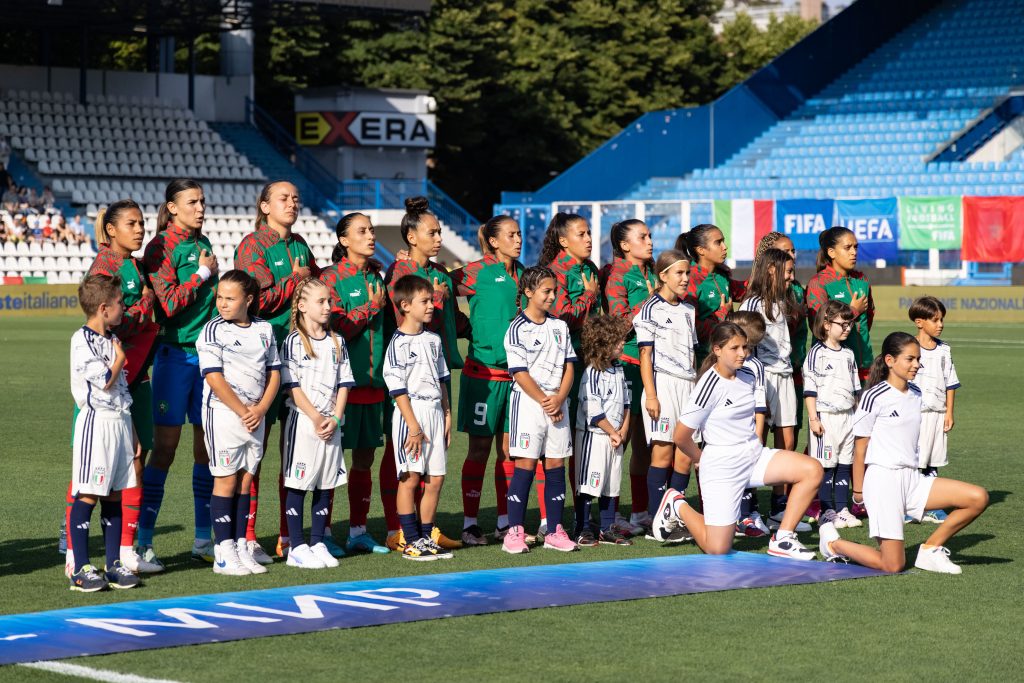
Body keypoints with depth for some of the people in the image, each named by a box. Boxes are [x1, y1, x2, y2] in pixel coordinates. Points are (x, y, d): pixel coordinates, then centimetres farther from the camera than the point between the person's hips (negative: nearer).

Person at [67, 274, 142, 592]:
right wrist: (121, 357, 0)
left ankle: (114, 565, 14)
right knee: (87, 497, -6)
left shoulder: (112, 339, 15)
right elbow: (105, 381, -18)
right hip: (96, 423, -8)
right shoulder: (82, 339, -11)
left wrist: (132, 432, 18)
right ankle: (81, 569, -3)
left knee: (113, 496, 10)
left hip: (120, 422, 8)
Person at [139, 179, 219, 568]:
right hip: (175, 353, -6)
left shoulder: (203, 244, 13)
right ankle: (143, 541, -1)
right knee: (165, 446, -6)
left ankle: (204, 539, 14)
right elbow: (169, 304, -17)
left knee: (207, 445, 7)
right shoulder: (161, 248, -8)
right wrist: (202, 273, -9)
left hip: (208, 351, 6)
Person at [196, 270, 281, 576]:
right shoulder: (214, 330, -7)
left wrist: (261, 409, -5)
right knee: (226, 481, -3)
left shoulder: (264, 329, 8)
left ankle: (241, 547, 13)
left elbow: (274, 373, 9)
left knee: (246, 481, 8)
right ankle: (224, 553, 0)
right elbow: (215, 378, -13)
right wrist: (242, 412, -13)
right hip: (223, 414, -5)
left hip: (255, 416, 5)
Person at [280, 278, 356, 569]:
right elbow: (292, 386, -10)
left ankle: (318, 543, 16)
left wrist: (335, 418, -5)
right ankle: (297, 547, 2)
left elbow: (344, 383, 8)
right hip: (302, 422, -5)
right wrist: (316, 418, -14)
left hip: (331, 424, 5)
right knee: (298, 484, -2)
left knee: (325, 485, 8)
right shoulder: (294, 342, -5)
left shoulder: (336, 342, 10)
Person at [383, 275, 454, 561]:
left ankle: (426, 538, 15)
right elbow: (398, 389, -12)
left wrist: (447, 414, 13)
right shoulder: (398, 344, -9)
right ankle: (411, 541, 2)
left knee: (435, 479, 7)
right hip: (411, 413, -7)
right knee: (410, 478, -3)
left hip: (434, 412, 7)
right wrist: (413, 426, -16)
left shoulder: (433, 339, 12)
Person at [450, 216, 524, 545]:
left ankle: (505, 520, 16)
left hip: (516, 369, 5)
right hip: (483, 370, -5)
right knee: (480, 447, -1)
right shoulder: (477, 272, -6)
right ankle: (470, 523, 5)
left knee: (508, 447, 8)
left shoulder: (520, 272, 11)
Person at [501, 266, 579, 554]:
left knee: (556, 465, 5)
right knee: (525, 465, -7)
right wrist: (545, 402, -13)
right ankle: (515, 532, -5)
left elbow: (569, 366, 8)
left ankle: (555, 531, 9)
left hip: (557, 403, 5)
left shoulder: (560, 326, 11)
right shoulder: (517, 329, -6)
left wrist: (559, 399, -7)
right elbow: (520, 374, -10)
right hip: (528, 403, -5)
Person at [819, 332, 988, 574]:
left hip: (912, 479, 7)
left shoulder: (916, 394, 11)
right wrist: (858, 491, -2)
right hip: (883, 479, -7)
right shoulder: (875, 397, -10)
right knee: (893, 565, -7)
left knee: (978, 498, -9)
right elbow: (860, 448, -5)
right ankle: (833, 542, 16)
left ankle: (931, 549, 4)